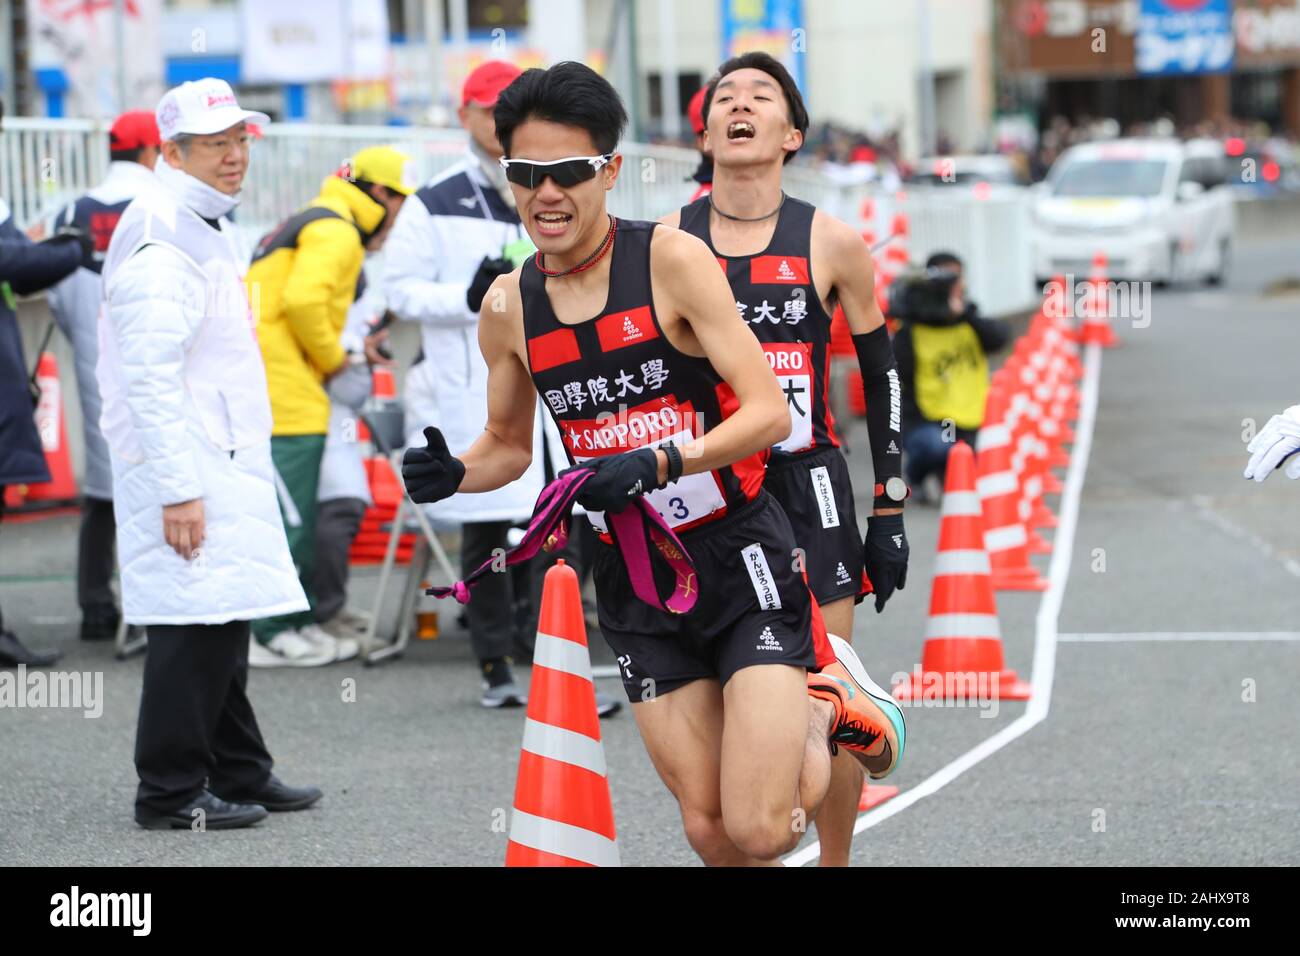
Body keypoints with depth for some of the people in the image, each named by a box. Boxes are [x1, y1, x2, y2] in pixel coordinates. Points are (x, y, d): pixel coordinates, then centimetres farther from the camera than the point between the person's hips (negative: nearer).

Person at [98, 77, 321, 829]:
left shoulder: (206, 229, 19)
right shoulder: (161, 243, -16)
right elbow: (149, 376, -22)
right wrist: (178, 488, -25)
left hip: (223, 461, 10)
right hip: (185, 469, -10)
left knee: (224, 626, 16)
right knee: (194, 626, -8)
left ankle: (239, 773, 24)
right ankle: (171, 792, -2)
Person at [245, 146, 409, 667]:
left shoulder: (308, 225, 25)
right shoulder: (335, 231, -8)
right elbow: (303, 299, -22)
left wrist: (351, 353, 17)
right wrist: (334, 360, -8)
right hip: (284, 391, -11)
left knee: (295, 516, 13)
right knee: (287, 515, -9)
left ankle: (298, 624, 18)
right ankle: (271, 634, -7)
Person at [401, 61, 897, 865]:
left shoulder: (673, 260, -12)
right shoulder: (509, 307, 2)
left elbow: (769, 413, -15)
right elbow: (510, 444, 18)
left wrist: (657, 463, -29)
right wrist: (450, 474, -4)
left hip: (739, 557, -4)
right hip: (635, 581, 4)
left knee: (762, 830, -13)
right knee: (710, 830, 2)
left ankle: (824, 707, 17)